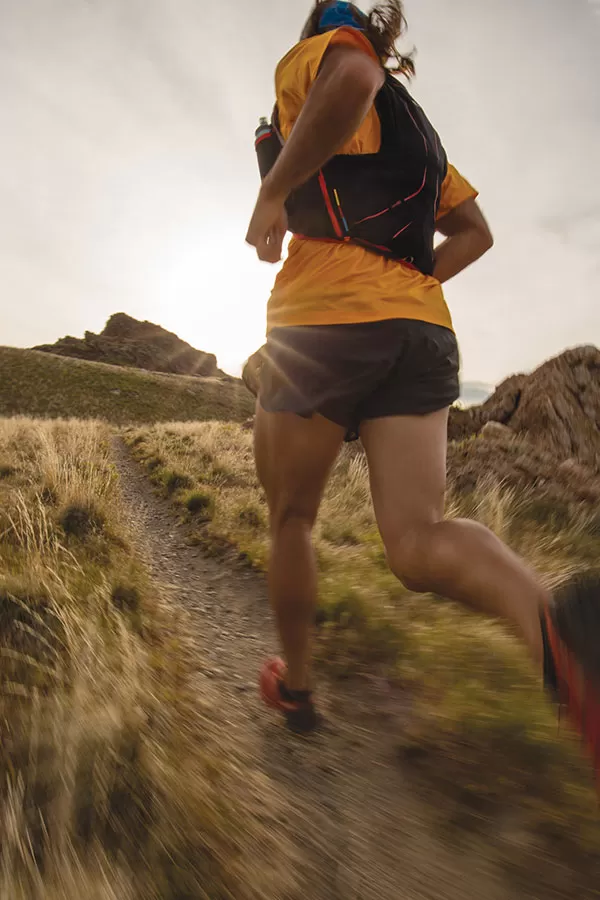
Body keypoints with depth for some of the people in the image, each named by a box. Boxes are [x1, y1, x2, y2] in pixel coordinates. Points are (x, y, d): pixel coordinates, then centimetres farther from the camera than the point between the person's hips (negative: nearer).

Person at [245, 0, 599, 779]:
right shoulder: (412, 124, 33)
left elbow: (354, 76, -14)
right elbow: (475, 232, 29)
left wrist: (272, 195, -8)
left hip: (325, 317, -5)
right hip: (423, 327, 6)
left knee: (291, 520, 11)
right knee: (416, 539, -6)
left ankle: (295, 686, 26)